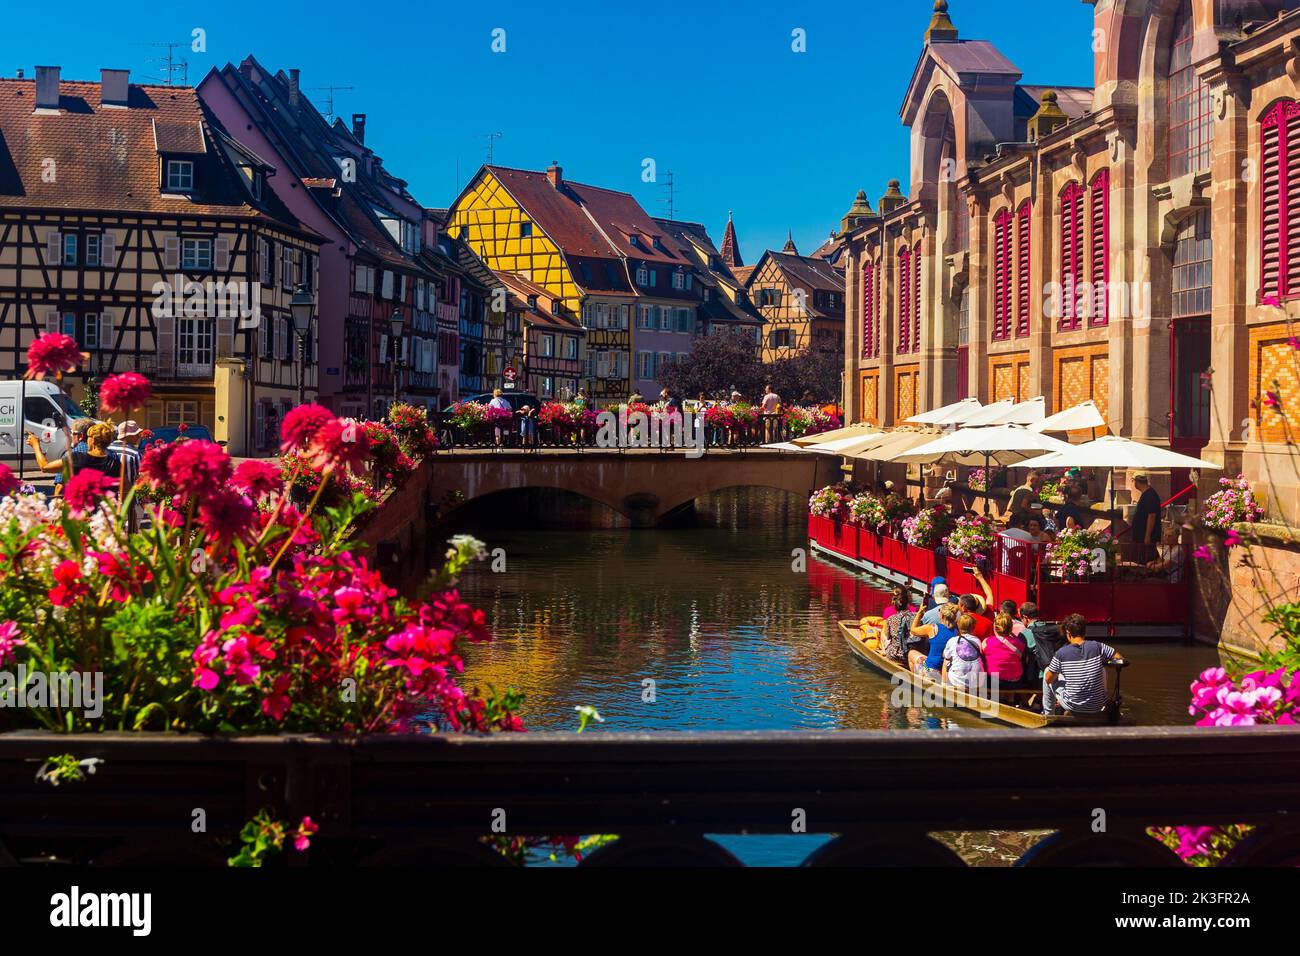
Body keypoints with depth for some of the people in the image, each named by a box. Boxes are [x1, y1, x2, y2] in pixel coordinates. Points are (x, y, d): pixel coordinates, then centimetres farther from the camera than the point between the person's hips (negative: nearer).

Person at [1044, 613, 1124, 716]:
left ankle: (1047, 713, 34)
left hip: (1072, 706, -2)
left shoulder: (1061, 653, -14)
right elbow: (1119, 659, 1)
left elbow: (1048, 680, -3)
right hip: (1097, 707, 2)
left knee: (1047, 670, 20)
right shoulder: (1097, 647, -11)